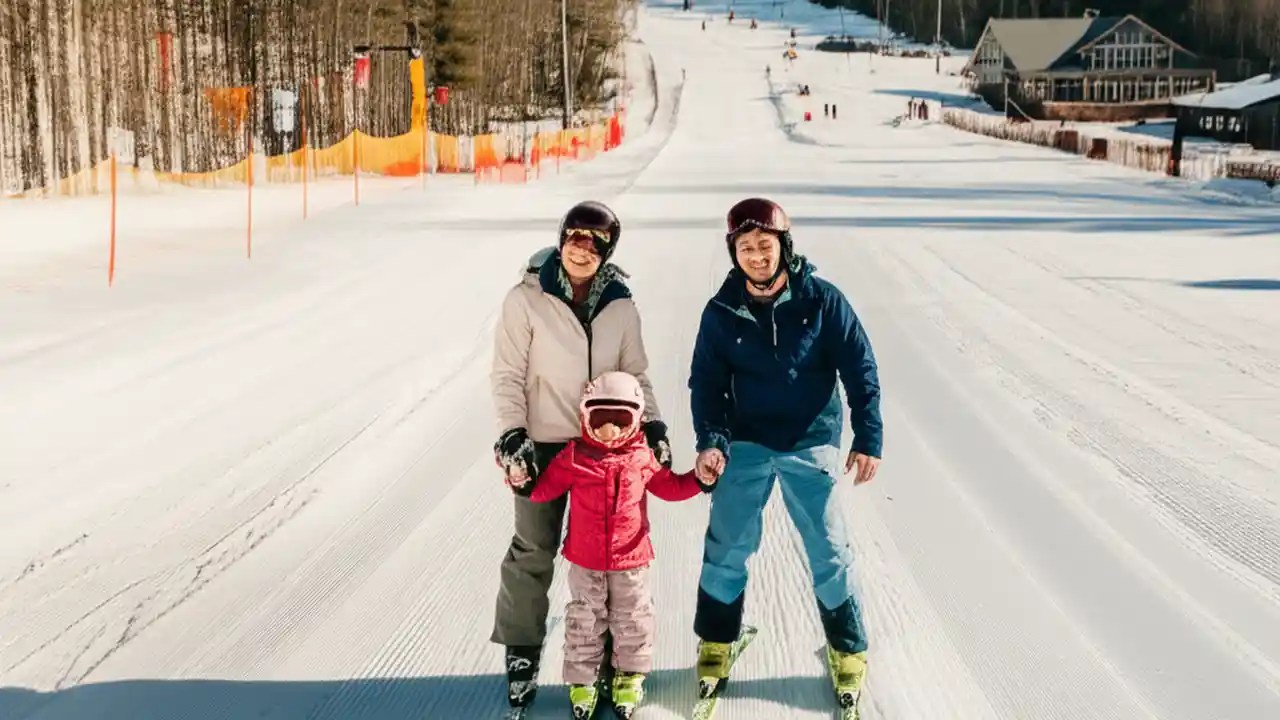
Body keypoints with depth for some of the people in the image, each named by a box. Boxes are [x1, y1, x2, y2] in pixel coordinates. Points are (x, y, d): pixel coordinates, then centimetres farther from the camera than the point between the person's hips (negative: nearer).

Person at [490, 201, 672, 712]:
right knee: (533, 551, 5)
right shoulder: (527, 299, -10)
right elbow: (507, 376, -7)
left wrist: (653, 426, -3)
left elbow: (636, 375, 9)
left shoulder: (621, 306, 0)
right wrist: (512, 436, -15)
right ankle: (522, 654, 20)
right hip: (543, 445, -3)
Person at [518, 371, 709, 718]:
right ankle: (582, 680, 27)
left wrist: (699, 480, -5)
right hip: (585, 559, -1)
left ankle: (629, 677, 32)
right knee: (584, 620, 12)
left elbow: (670, 487, 7)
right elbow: (547, 487, -5)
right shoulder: (574, 456, -9)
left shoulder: (643, 457, -4)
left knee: (632, 619, 13)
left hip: (630, 559, 1)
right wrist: (525, 483, -22)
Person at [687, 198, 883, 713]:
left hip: (811, 443, -1)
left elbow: (860, 370, -5)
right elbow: (706, 382, 1)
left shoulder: (821, 300, -10)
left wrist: (868, 439, -8)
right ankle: (716, 642, 23)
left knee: (829, 550, 3)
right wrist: (710, 442, -14)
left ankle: (847, 648, 21)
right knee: (727, 547, 4)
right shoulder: (721, 312, -5)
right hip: (746, 444, 1)